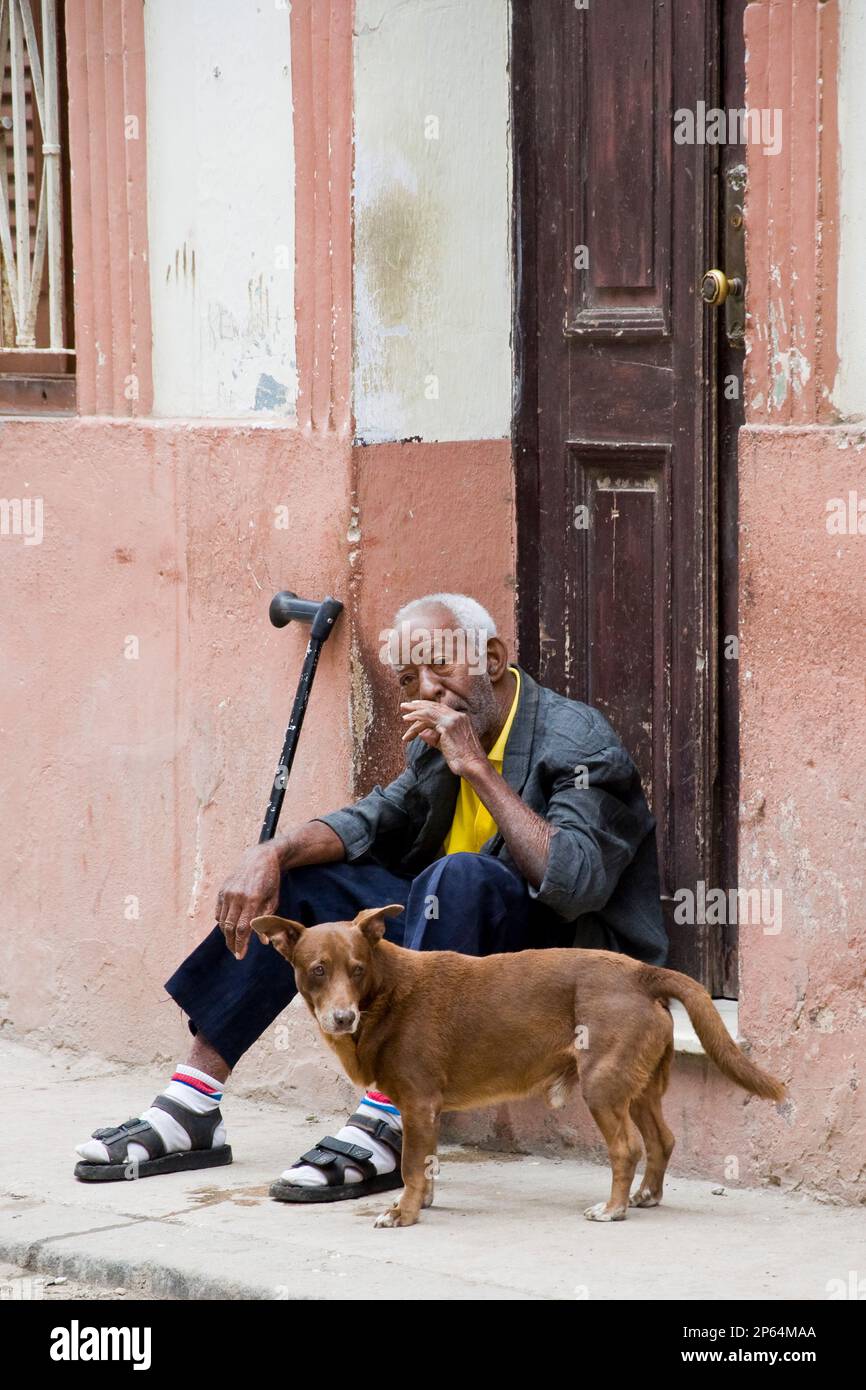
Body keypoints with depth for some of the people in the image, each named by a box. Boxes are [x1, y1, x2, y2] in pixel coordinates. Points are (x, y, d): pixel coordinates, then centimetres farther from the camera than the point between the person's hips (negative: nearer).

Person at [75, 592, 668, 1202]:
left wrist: (478, 769, -25)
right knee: (294, 882, 3)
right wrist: (271, 855, -12)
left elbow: (575, 883, -28)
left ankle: (385, 1129, -38)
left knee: (462, 875, -36)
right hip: (467, 941, 8)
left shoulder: (580, 739, -14)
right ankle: (191, 1111, -4)